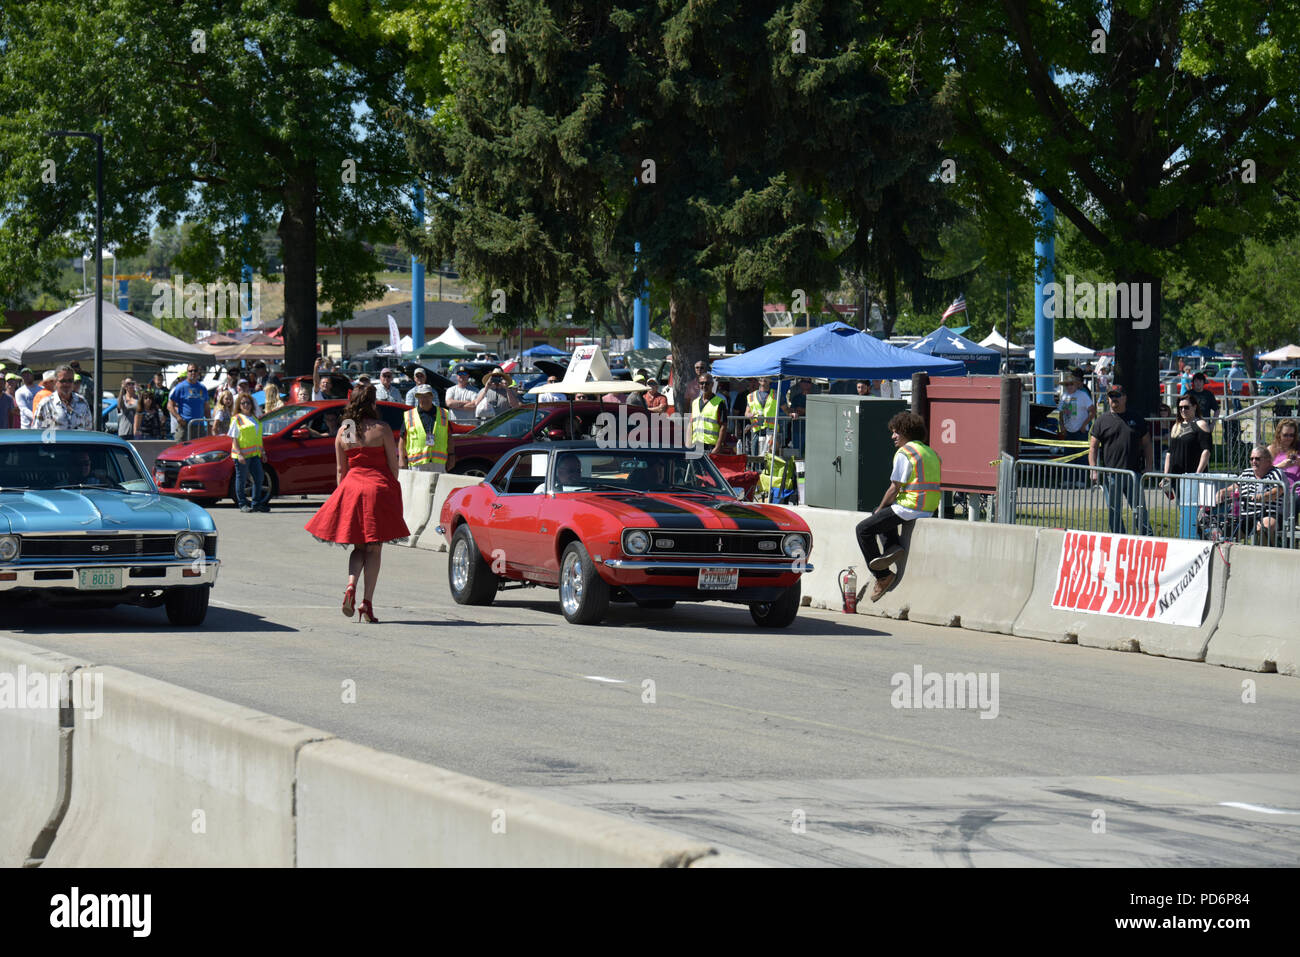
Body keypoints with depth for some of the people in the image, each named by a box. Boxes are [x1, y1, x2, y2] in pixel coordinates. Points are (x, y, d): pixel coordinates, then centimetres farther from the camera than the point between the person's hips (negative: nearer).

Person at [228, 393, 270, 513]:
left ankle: (256, 504, 13)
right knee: (241, 479, 0)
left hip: (255, 454, 6)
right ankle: (243, 505, 4)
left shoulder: (255, 418, 16)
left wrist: (262, 451, 20)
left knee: (258, 478, 5)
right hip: (242, 455, -6)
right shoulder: (237, 419, -4)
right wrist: (239, 454, -18)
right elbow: (234, 439, -8)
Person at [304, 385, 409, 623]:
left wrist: (342, 494, 18)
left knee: (359, 547, 14)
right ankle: (367, 603, -4)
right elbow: (393, 464, -3)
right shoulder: (381, 429, -4)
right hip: (379, 487, -3)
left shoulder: (343, 432, 5)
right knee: (374, 548, 2)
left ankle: (351, 586, -12)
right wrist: (393, 492, 9)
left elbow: (340, 469, 9)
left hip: (351, 487, 3)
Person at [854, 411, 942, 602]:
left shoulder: (904, 453, -10)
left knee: (863, 529, 4)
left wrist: (880, 509, 6)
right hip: (929, 509, 9)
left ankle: (883, 576, 4)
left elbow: (894, 489, -12)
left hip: (910, 508, -9)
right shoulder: (931, 452, 16)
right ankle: (893, 545, 11)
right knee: (883, 513, 34)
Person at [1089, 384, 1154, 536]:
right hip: (1111, 476, 0)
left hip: (1134, 473, 0)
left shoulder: (1136, 420, 10)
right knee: (1114, 512, 3)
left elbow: (1147, 445, 14)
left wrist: (1148, 469, 4)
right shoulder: (1102, 420, 7)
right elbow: (1093, 447, 5)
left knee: (1140, 510, -3)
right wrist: (1093, 471, -5)